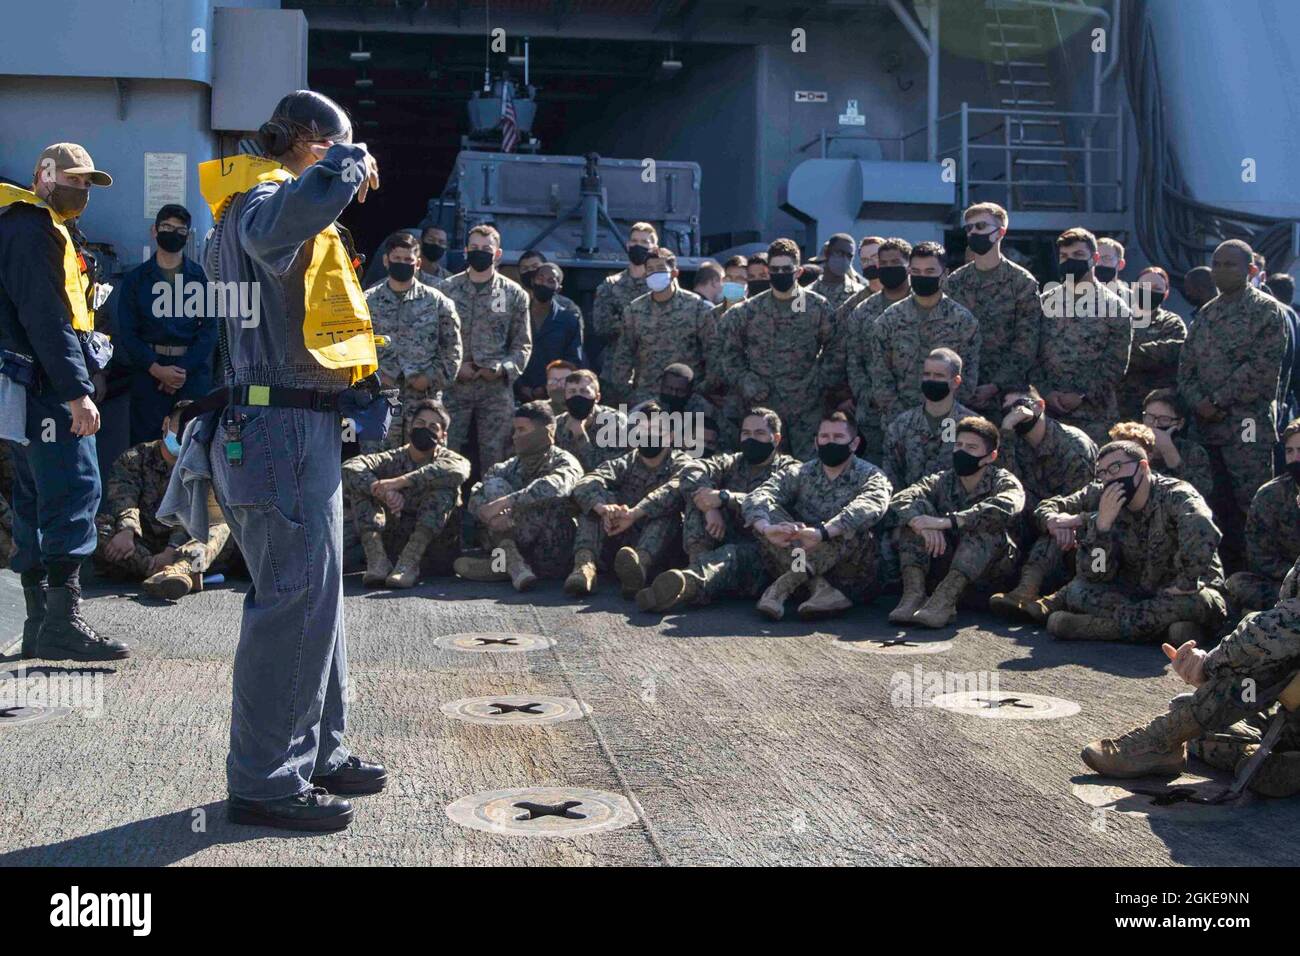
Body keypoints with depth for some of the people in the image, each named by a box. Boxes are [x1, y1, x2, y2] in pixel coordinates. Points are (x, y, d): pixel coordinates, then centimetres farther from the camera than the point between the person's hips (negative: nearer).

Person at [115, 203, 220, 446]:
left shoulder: (201, 277, 8)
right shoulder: (135, 279, 10)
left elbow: (209, 329, 2)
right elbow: (127, 333, 4)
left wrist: (184, 368, -10)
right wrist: (157, 369, -10)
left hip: (194, 371, 0)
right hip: (149, 370, 0)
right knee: (145, 442, -3)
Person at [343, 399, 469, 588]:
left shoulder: (446, 458, 0)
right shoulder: (395, 459, 6)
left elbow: (457, 470, -28)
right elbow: (350, 467, -12)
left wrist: (399, 482, -33)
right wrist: (384, 491, -30)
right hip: (396, 542, 2)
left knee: (443, 487, -24)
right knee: (359, 481, -8)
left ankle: (409, 562, -34)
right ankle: (377, 558, -28)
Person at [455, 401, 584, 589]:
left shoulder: (564, 462, -5)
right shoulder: (511, 466, 10)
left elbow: (555, 486, -29)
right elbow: (475, 497, -3)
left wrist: (502, 503, -33)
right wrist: (489, 515, -26)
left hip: (550, 558, -4)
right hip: (515, 546, 4)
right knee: (494, 484, -9)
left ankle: (498, 566, -20)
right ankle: (513, 563, -26)